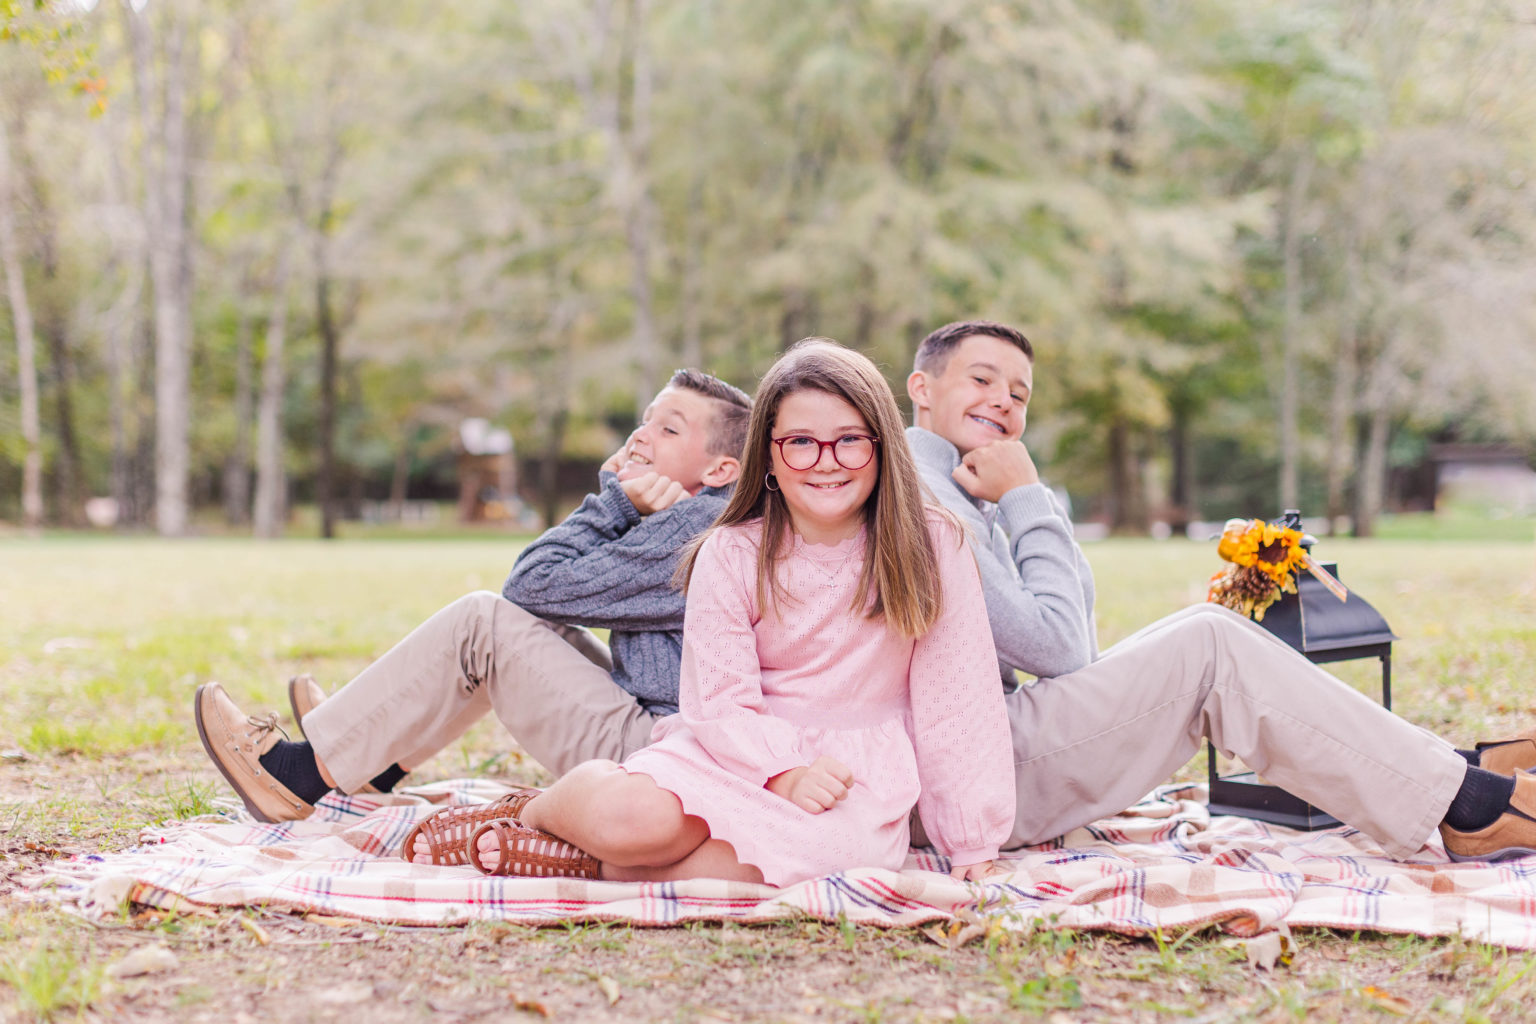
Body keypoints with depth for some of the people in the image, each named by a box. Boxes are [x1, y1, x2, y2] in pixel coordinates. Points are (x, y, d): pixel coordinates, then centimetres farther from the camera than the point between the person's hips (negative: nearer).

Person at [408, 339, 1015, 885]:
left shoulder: (932, 547, -3)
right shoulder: (730, 554, -1)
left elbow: (956, 701, -3)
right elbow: (721, 702, -5)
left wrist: (974, 844, -5)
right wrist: (784, 770, -23)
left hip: (857, 782, 0)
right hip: (736, 753, 0)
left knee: (828, 845, -37)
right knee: (631, 819, -32)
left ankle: (588, 861, -18)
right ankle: (539, 808, 6)